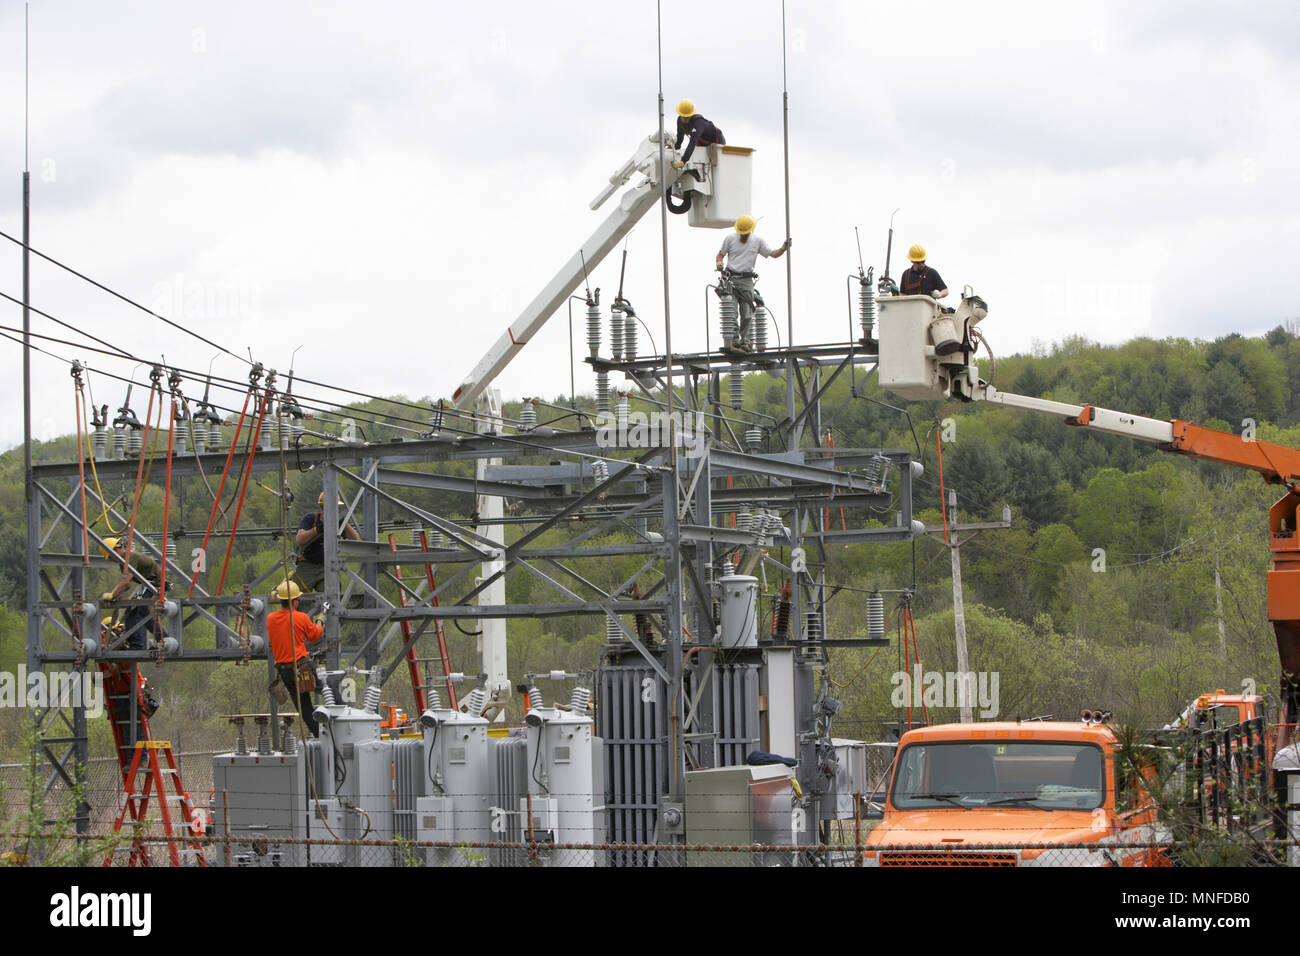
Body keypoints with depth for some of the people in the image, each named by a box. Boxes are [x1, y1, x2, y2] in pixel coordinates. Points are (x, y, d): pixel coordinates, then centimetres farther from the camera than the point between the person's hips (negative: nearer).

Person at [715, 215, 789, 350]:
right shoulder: (730, 238, 7)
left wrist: (783, 249, -9)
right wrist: (719, 263, -7)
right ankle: (730, 340, -14)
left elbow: (773, 254, 11)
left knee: (747, 314, -3)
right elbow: (721, 254, 14)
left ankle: (743, 341, 6)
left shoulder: (757, 241, 10)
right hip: (731, 278, -2)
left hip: (747, 280, 2)